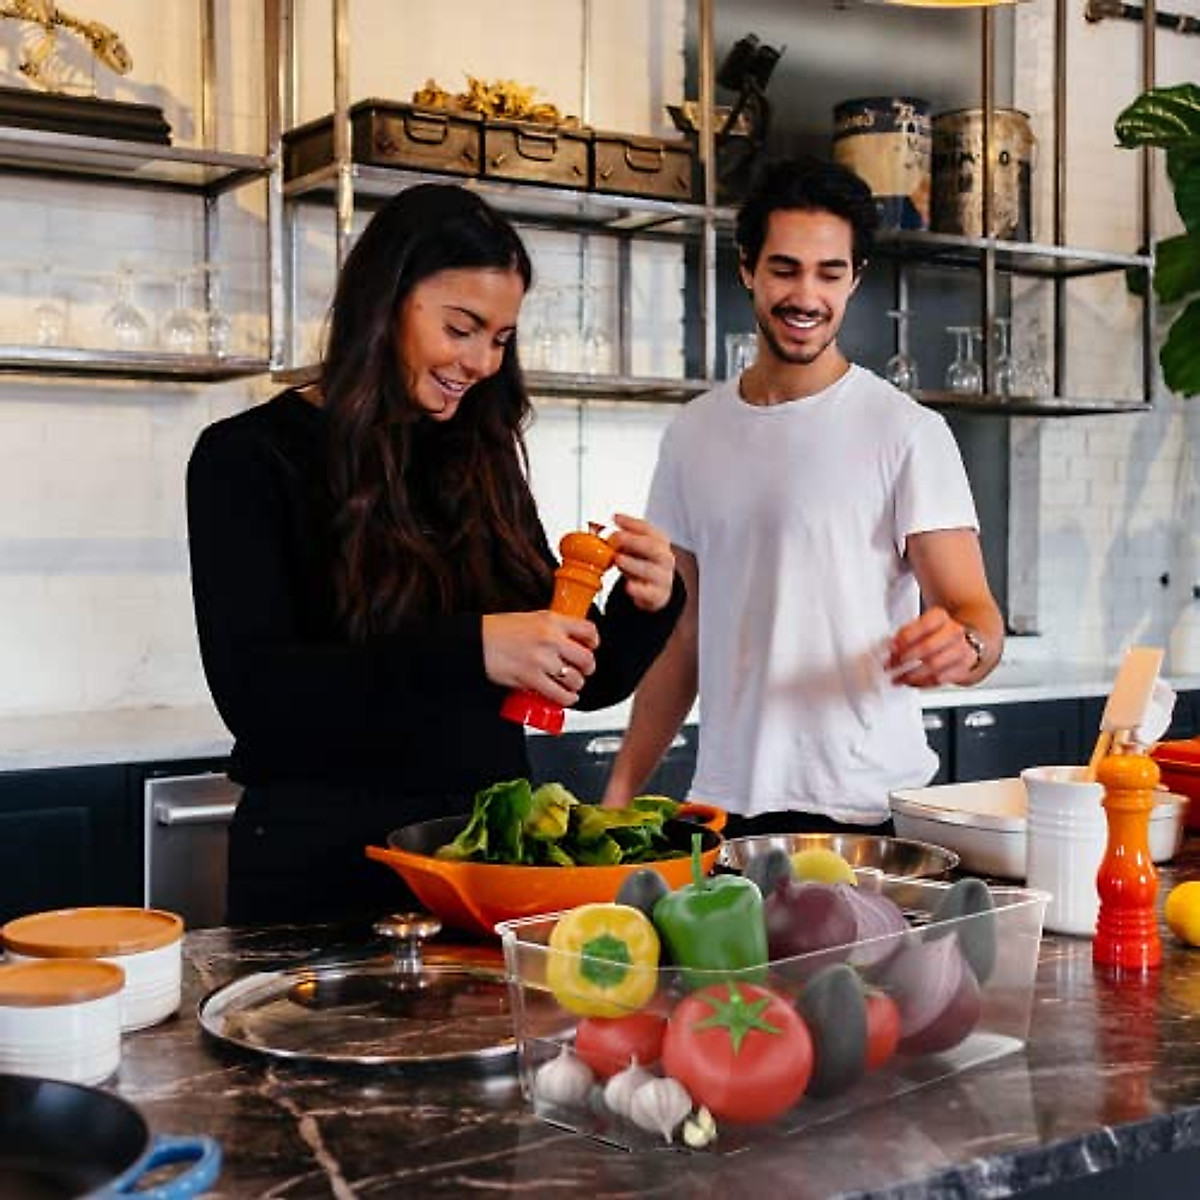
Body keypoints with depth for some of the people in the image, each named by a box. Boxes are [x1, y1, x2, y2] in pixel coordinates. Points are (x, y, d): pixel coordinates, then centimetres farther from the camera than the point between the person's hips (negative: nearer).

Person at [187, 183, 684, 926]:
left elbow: (583, 681, 10)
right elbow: (250, 690, -19)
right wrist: (467, 650, -30)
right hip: (324, 866, -4)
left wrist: (646, 605, -11)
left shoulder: (483, 463, 7)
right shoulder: (249, 459, -7)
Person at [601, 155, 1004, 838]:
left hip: (868, 808, -3)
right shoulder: (694, 435, 8)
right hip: (724, 805, 4)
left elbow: (977, 614, -11)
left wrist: (963, 645, -34)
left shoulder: (908, 432, -6)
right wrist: (621, 792, 7)